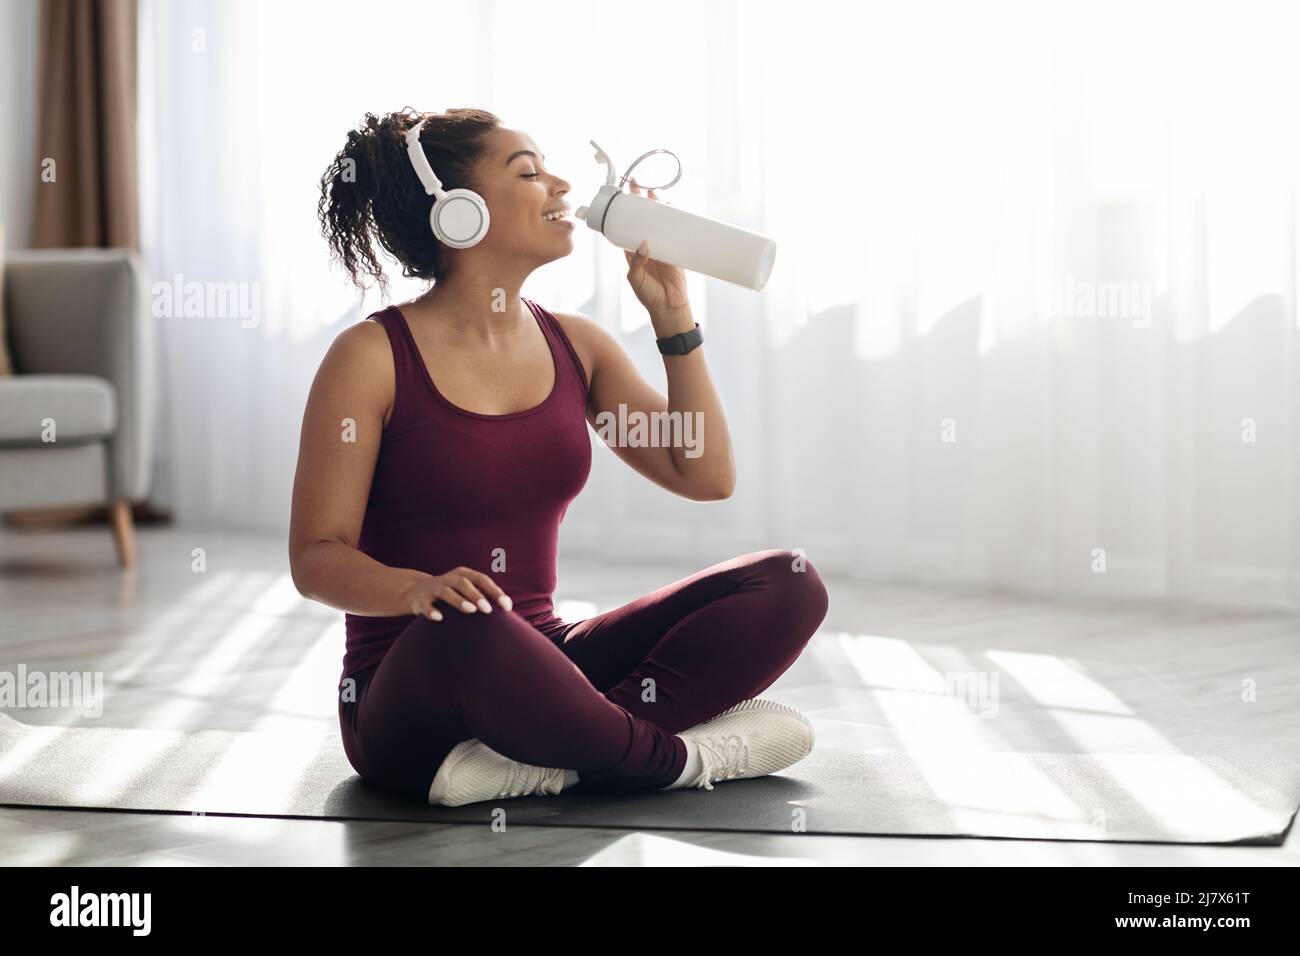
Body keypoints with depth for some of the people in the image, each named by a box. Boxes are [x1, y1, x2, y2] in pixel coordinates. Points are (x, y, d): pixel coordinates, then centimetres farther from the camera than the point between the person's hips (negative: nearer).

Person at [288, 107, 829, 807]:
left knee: (786, 586, -10)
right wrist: (419, 589, -30)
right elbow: (315, 558, -9)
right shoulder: (373, 356, -7)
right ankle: (677, 756, -16)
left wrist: (671, 314, 0)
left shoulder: (576, 345, 10)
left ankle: (545, 759, -23)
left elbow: (705, 476, 6)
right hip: (407, 697, -6)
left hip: (538, 668, 6)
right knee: (465, 628, -42)